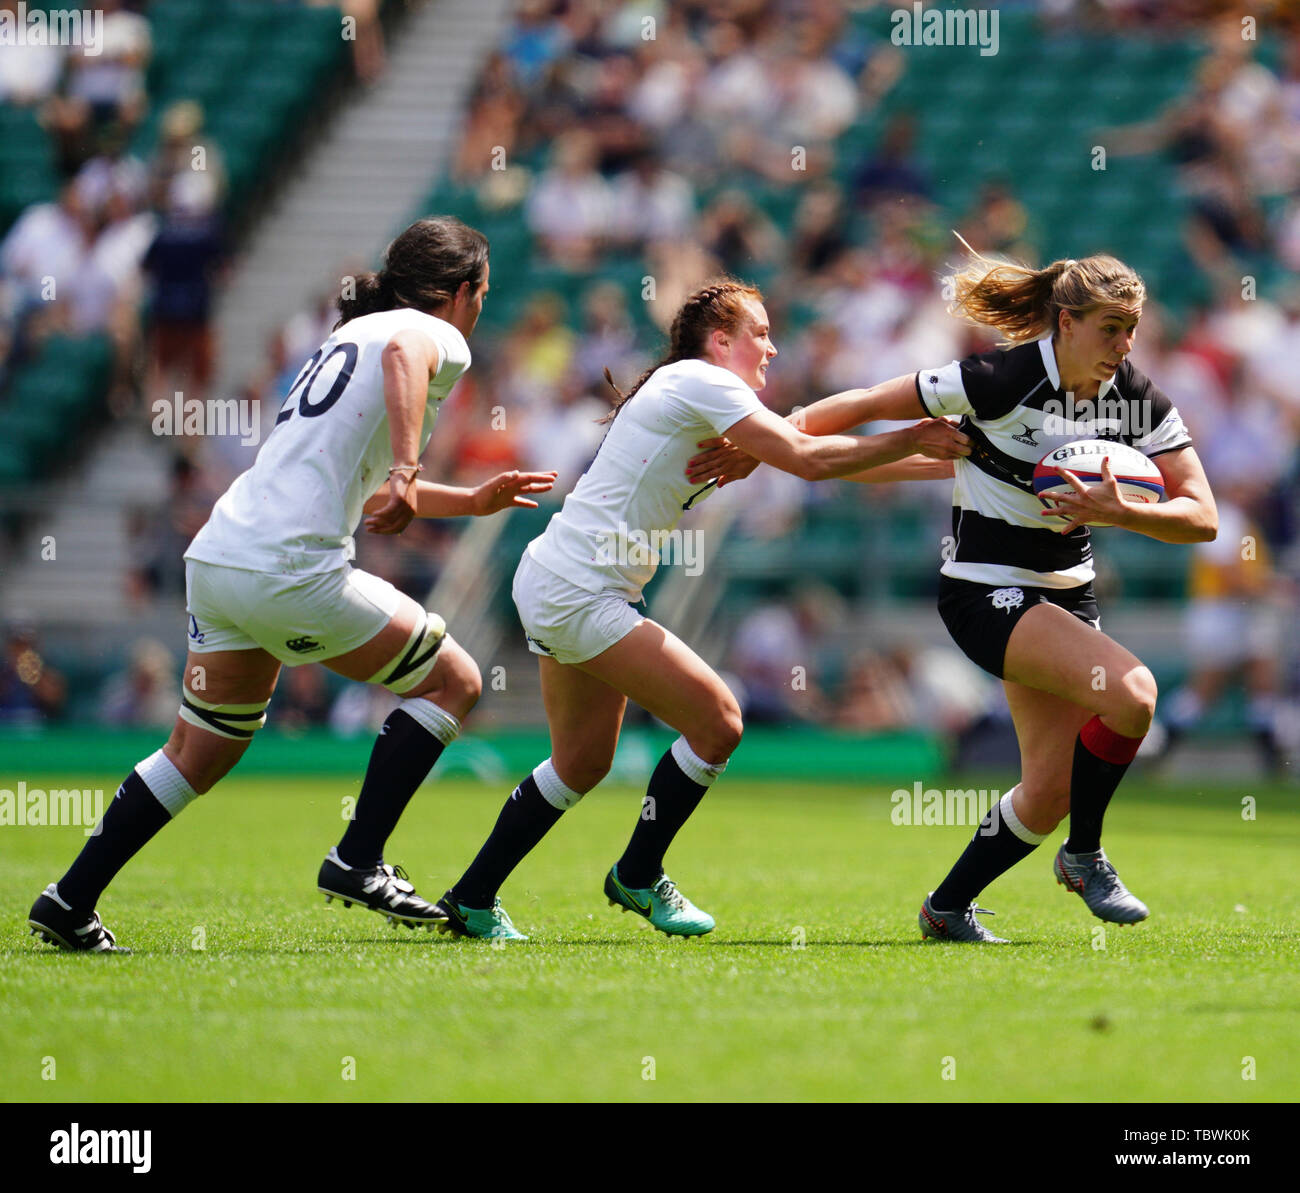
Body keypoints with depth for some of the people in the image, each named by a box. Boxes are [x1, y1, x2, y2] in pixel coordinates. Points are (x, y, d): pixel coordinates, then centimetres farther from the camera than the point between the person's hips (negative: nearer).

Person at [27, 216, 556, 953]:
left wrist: (474, 502, 40)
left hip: (218, 558, 9)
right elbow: (403, 355, -26)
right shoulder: (438, 337, 1)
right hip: (291, 571, -9)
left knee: (204, 749, 19)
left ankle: (71, 904, 18)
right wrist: (406, 470, -34)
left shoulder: (350, 334, 28)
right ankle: (357, 862, 2)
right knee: (454, 681, 6)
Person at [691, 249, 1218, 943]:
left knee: (1050, 792, 4)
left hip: (1067, 594, 7)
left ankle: (948, 908, 25)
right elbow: (864, 407, -11)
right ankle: (1083, 856, -6)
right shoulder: (997, 381, -20)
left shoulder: (1136, 399, -4)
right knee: (1130, 691, -27)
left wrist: (1117, 513, -24)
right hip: (985, 592, -7)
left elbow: (1202, 517, -6)